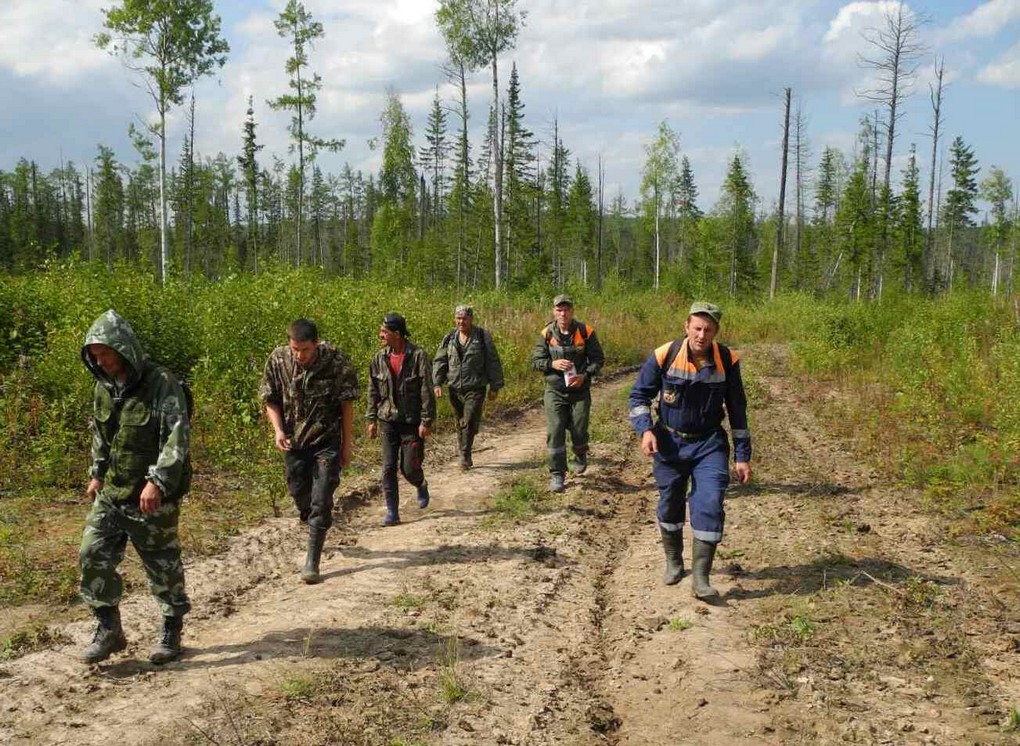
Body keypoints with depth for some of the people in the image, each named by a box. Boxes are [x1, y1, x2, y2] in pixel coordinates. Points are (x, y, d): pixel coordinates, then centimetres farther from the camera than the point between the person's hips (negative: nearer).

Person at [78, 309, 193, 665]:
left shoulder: (161, 383, -17)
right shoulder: (104, 387, 6)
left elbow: (178, 436, -24)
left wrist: (158, 481, -31)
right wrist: (97, 473, 19)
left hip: (153, 498, -6)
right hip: (111, 493, 7)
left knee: (163, 566, 6)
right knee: (93, 556, 1)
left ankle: (171, 634, 24)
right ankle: (108, 631, 16)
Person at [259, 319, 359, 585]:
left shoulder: (337, 362, -17)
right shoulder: (278, 360, -10)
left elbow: (347, 405, -8)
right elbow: (271, 400, 2)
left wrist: (346, 445, -4)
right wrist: (278, 430, -13)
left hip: (326, 442, -3)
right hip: (294, 441, 3)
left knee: (321, 501, -6)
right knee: (299, 494, 16)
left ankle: (312, 561, 0)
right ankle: (315, 531, 45)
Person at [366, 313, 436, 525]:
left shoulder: (418, 356, -12)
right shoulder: (379, 358, 2)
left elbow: (427, 391, -11)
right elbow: (373, 391, 10)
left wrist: (426, 421, -14)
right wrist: (372, 419, 7)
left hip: (412, 422, -4)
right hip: (388, 420, 4)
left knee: (410, 468, 1)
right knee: (388, 468, -1)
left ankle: (421, 486, 35)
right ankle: (392, 512, 7)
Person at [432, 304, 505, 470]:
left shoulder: (482, 336, -2)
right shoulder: (449, 339, 9)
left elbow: (493, 362, 0)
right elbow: (439, 361, 10)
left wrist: (495, 387, -1)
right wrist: (437, 383, -2)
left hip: (475, 388, -4)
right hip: (455, 389, 4)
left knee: (469, 423, -13)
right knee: (460, 424, 10)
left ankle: (465, 456, -5)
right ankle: (465, 458, 22)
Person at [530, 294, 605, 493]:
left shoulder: (585, 332, -6)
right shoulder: (547, 334, -3)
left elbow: (598, 358, -1)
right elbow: (535, 360, 2)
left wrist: (585, 375, -16)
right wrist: (552, 364, -17)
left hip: (580, 391, 0)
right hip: (554, 391, 0)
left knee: (579, 432, 6)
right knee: (554, 433, -7)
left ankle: (580, 456, 42)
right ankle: (557, 475, 1)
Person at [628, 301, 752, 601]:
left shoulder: (727, 361, -12)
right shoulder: (664, 356, -15)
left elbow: (737, 410, -1)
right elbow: (639, 395, -2)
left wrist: (743, 456, 0)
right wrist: (645, 430, -19)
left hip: (709, 444, 0)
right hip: (669, 442, 1)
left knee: (710, 506, -13)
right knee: (669, 506, 12)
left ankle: (701, 578, -3)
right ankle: (674, 563, 37)